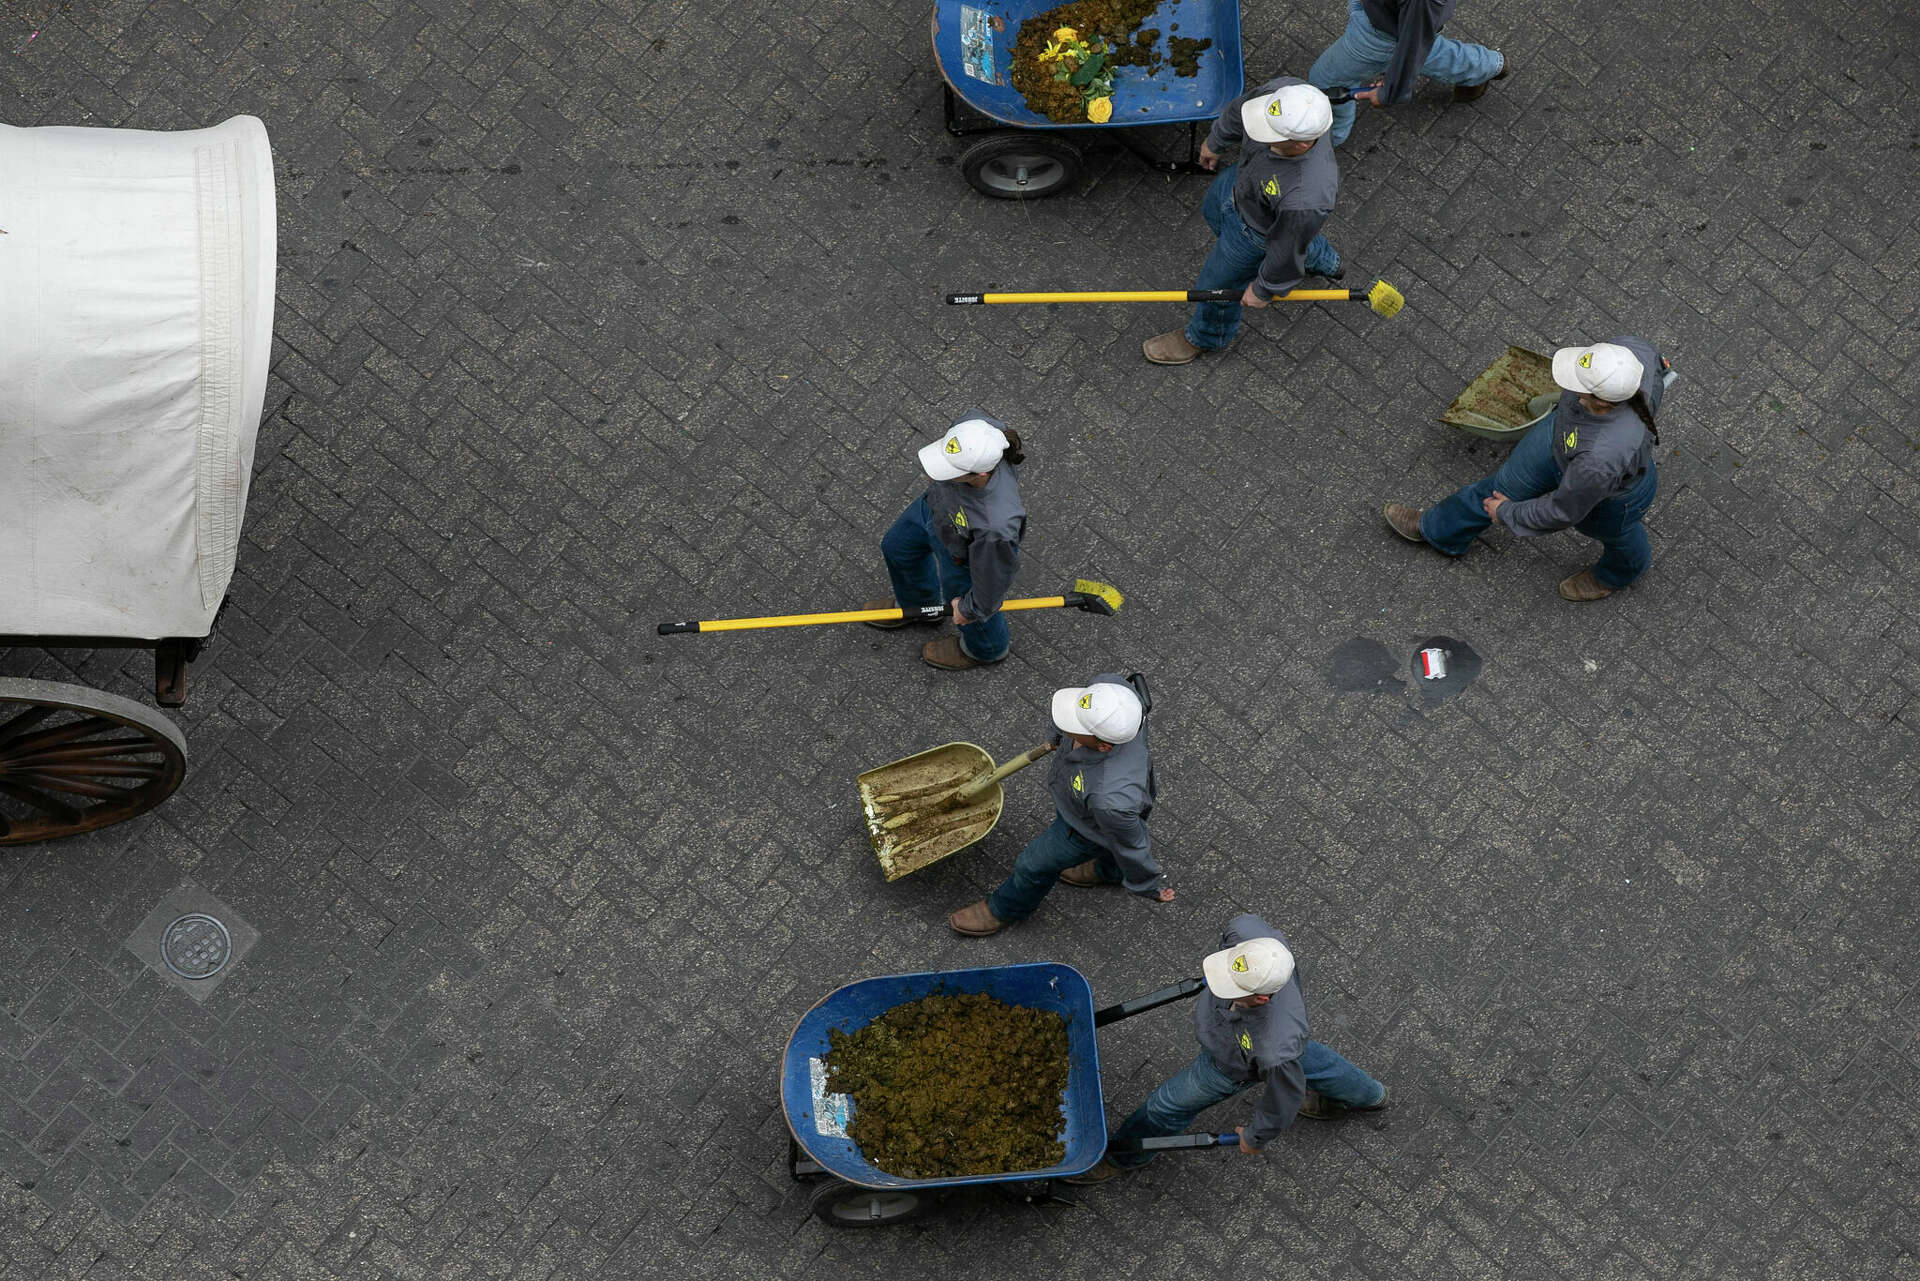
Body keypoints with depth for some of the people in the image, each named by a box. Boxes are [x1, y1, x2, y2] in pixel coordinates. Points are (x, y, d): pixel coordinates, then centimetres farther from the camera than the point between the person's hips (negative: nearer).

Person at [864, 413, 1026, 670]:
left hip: (965, 555, -6)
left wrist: (969, 609, -6)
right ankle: (917, 605, 66)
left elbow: (994, 578, -27)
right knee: (897, 548, 32)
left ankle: (985, 649, 64)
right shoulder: (973, 424, -37)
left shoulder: (996, 526, -49)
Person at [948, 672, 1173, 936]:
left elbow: (1131, 843, -28)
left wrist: (1149, 886, -5)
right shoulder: (1110, 686, -37)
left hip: (1089, 826, -5)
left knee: (1035, 864, 22)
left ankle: (1005, 910, 55)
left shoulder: (1112, 799, -50)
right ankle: (1110, 871, 71)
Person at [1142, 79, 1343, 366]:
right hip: (1241, 176, 7)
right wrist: (1215, 140, 10)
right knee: (1214, 212, 39)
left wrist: (1263, 289, -8)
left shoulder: (1306, 200, -48)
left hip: (1255, 229, -7)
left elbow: (1288, 251, -27)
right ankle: (1322, 261, 61)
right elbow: (1242, 108, -10)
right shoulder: (1284, 90, -35)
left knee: (1216, 285, 19)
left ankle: (1206, 337, 59)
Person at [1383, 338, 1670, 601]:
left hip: (1612, 495, -5)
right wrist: (1656, 361, 18)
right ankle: (1438, 529, 55)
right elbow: (1648, 355, -8)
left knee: (1614, 532, 31)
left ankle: (1615, 574, 69)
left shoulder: (1602, 458, -47)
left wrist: (1509, 513, -8)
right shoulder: (1625, 350, -36)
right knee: (1506, 482, 26)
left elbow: (1564, 511, -26)